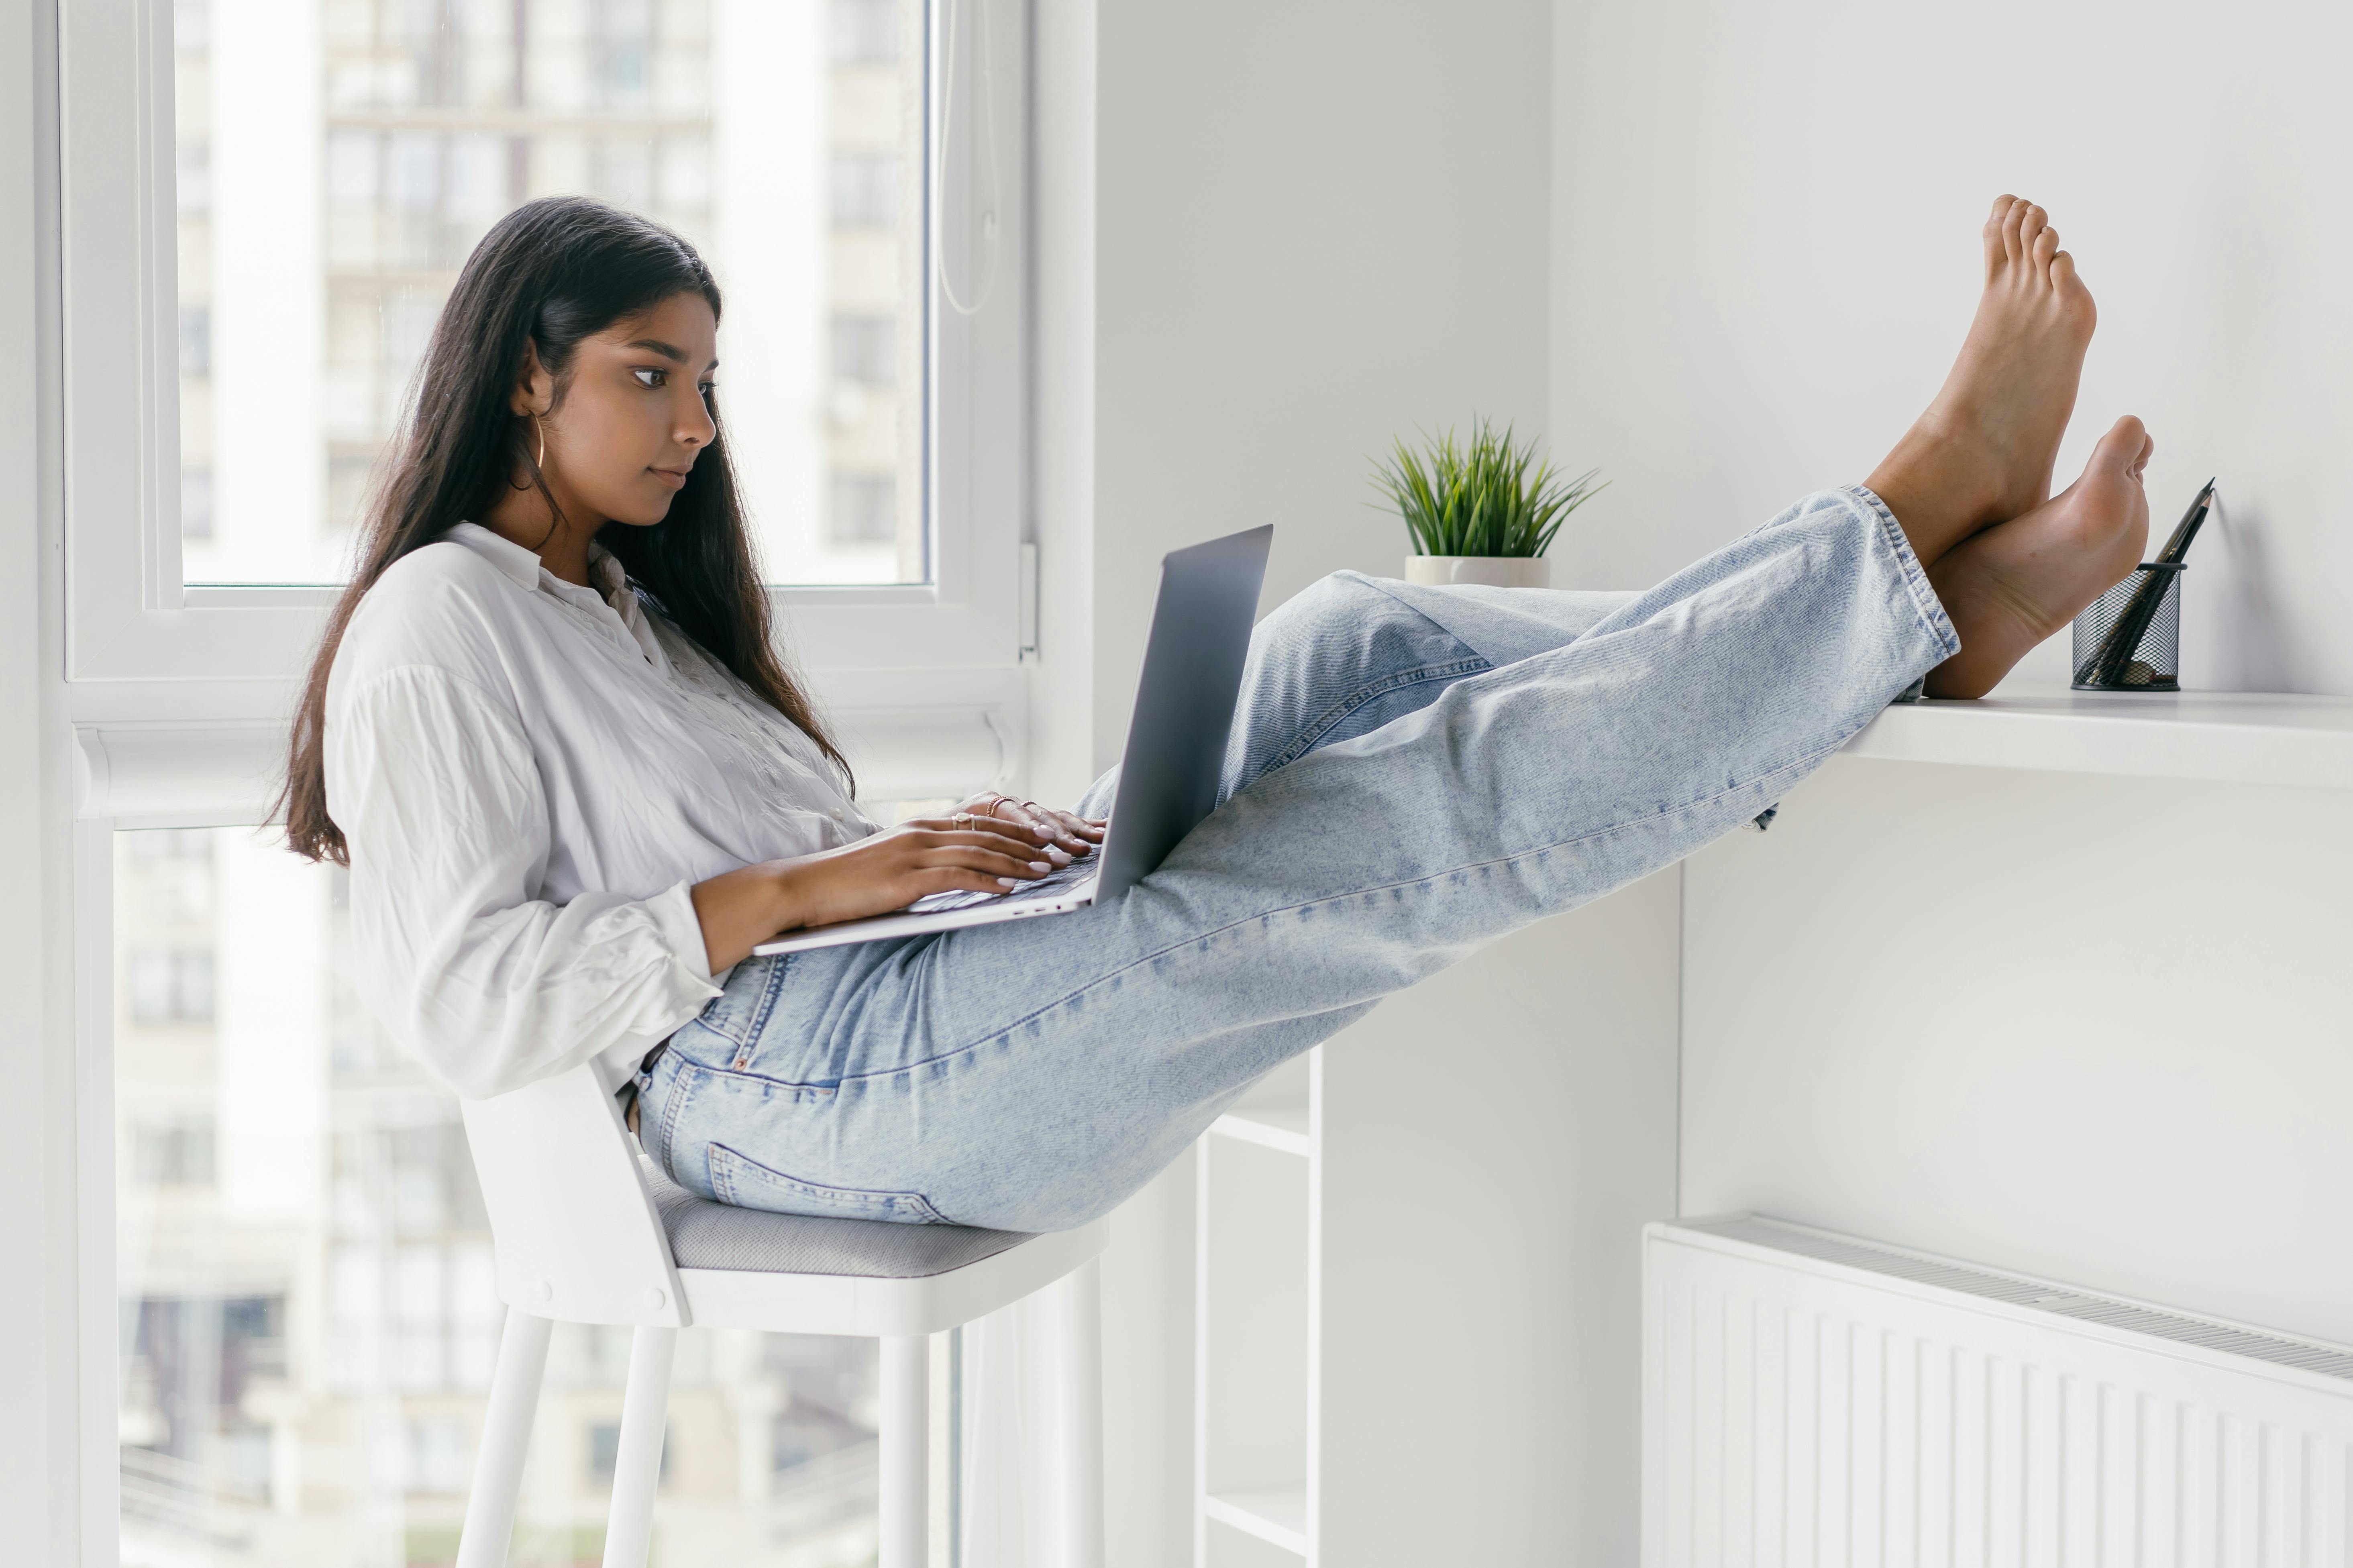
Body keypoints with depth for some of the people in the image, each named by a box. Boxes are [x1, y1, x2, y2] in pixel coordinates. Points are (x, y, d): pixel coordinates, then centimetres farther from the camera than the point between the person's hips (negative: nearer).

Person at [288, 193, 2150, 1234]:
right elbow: (467, 1002, -15)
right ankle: (1906, 551, -12)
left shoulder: (630, 612, 25)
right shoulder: (441, 621, -3)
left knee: (1353, 645, -5)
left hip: (893, 1000, 9)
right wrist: (803, 888, -21)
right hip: (801, 1087, -9)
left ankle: (1935, 615, -10)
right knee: (1419, 816, -20)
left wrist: (946, 850, 2)